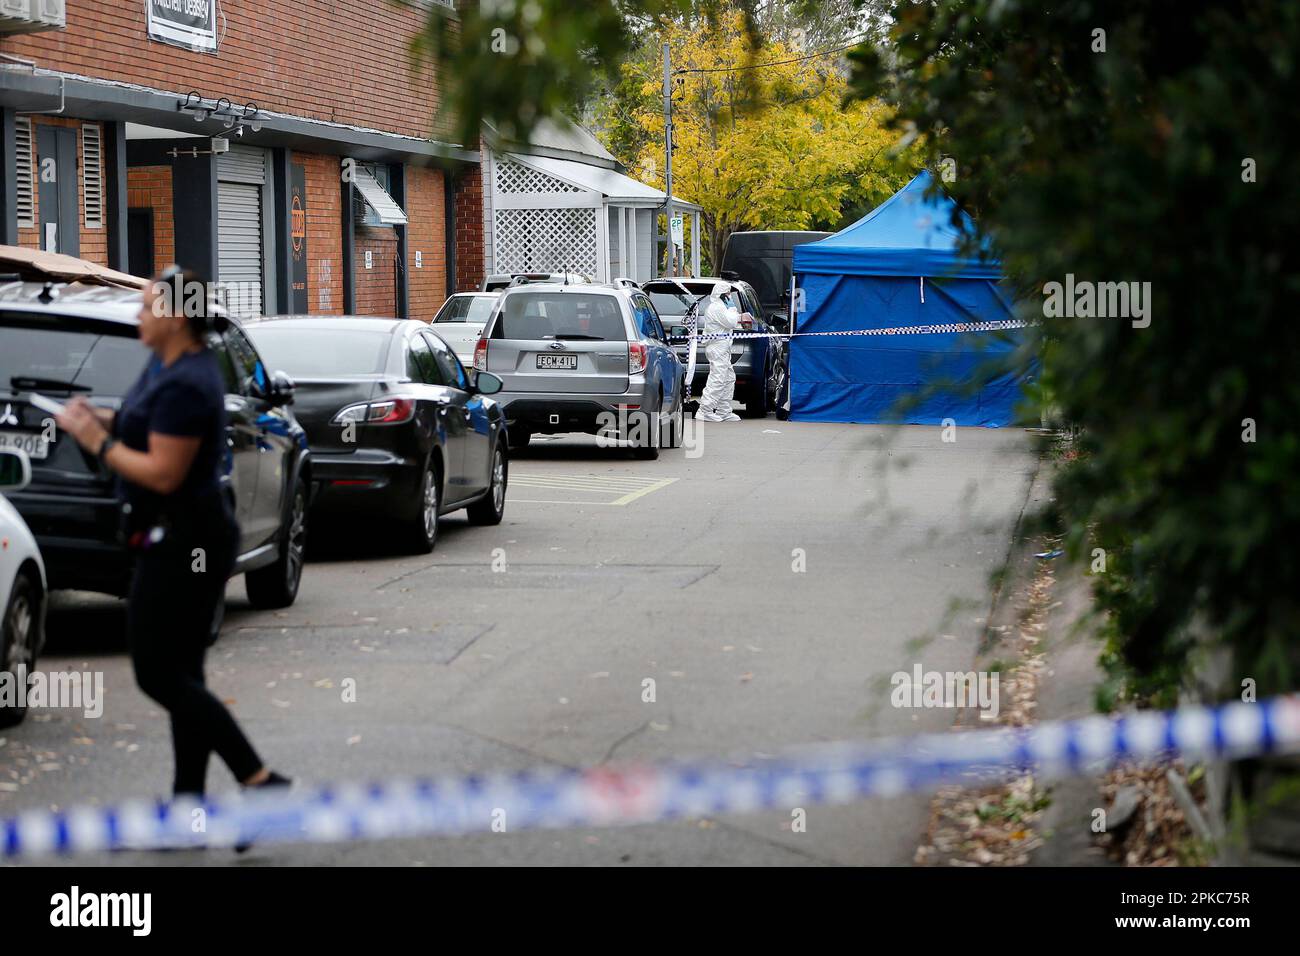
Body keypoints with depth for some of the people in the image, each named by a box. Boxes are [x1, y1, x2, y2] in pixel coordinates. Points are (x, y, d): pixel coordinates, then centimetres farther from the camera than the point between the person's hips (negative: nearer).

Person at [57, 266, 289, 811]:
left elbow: (163, 473, -23)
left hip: (182, 542, -10)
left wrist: (96, 440, -15)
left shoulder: (186, 385, -20)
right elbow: (148, 429, 21)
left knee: (160, 676, -7)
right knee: (179, 675, 12)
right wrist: (99, 419, 4)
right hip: (178, 539, 10)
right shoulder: (168, 364, 11)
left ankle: (258, 781, -7)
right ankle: (190, 802, 17)